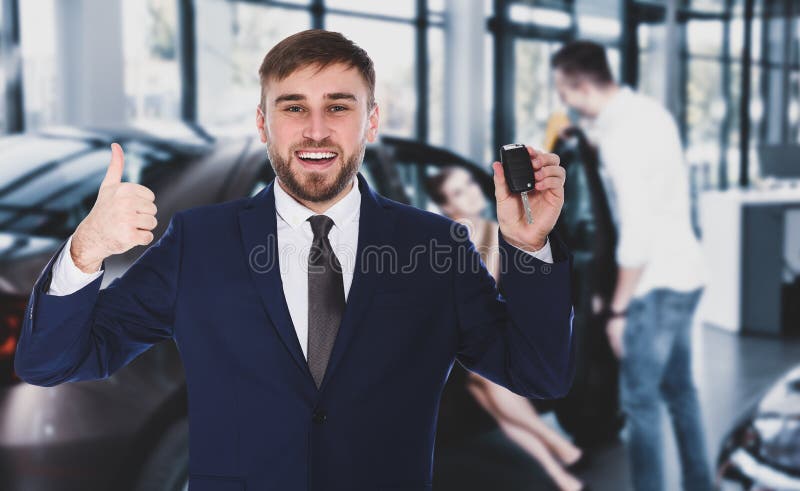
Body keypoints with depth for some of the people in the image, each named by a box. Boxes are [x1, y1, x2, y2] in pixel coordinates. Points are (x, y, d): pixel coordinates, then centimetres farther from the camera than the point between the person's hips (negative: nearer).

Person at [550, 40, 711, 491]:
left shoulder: (618, 134, -21)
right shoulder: (649, 109, 7)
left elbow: (637, 233, -23)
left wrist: (618, 307, -16)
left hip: (656, 283, -9)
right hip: (684, 271, 10)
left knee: (640, 399, 0)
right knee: (680, 389, 19)